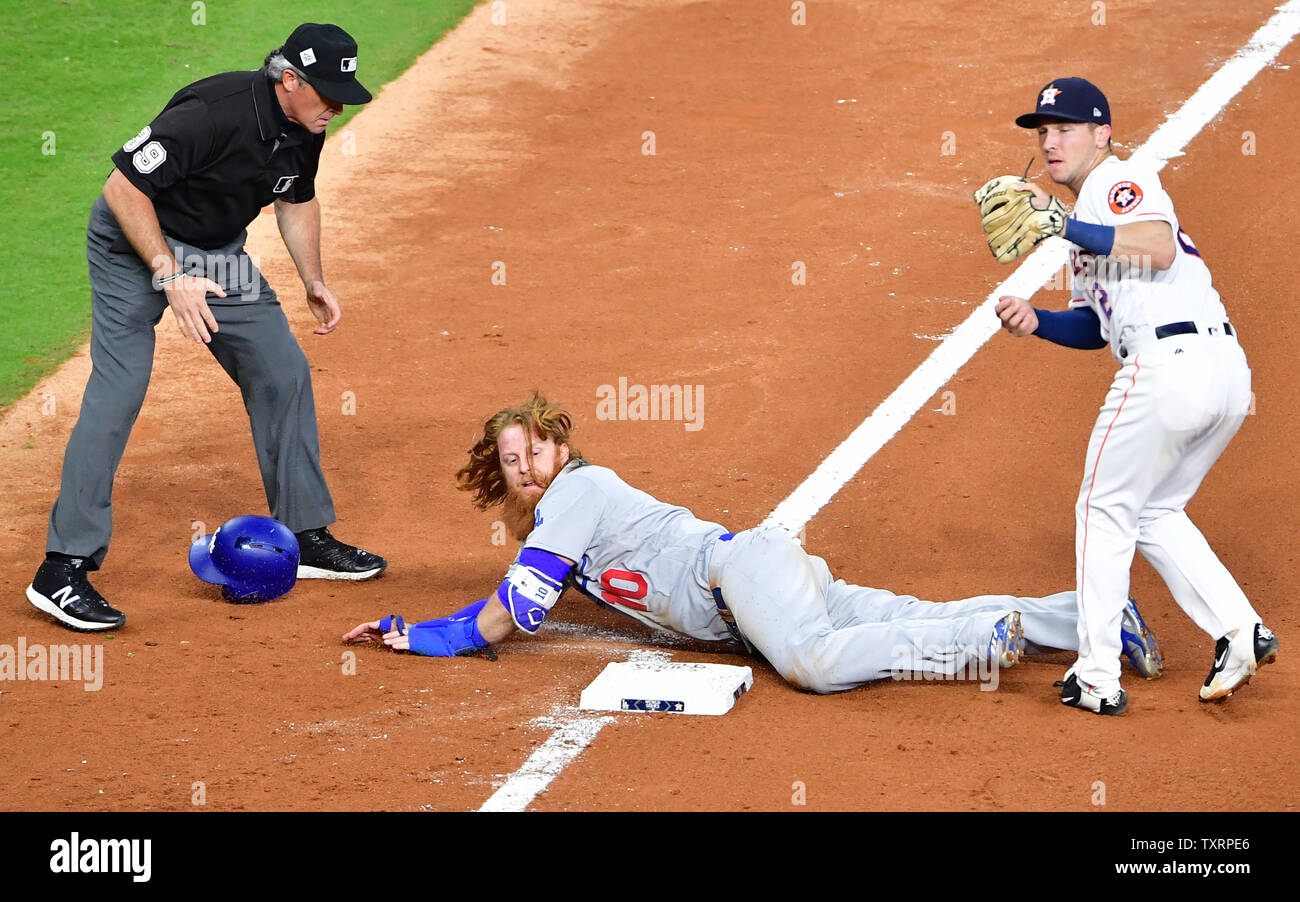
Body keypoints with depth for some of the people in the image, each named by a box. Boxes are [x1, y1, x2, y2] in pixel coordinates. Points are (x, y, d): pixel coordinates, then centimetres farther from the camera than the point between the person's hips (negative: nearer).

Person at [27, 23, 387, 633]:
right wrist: (170, 277, -30)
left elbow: (297, 199, 15)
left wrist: (313, 282, 5)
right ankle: (63, 570, -17)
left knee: (283, 371, 7)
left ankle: (305, 537, 19)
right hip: (134, 241, -8)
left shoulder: (304, 129, -7)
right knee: (118, 389, -17)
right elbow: (124, 187, -27)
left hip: (219, 253, 8)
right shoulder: (215, 113, -32)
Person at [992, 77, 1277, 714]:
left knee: (1104, 513, 3)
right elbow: (1098, 326, 26)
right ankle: (1239, 632, 9)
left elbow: (1159, 250, -24)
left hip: (1168, 364, -10)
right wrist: (1036, 322, 9)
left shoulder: (1120, 181, -4)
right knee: (1154, 513, 22)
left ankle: (1097, 679, 7)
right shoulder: (1089, 222, 27)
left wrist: (1060, 224, -24)